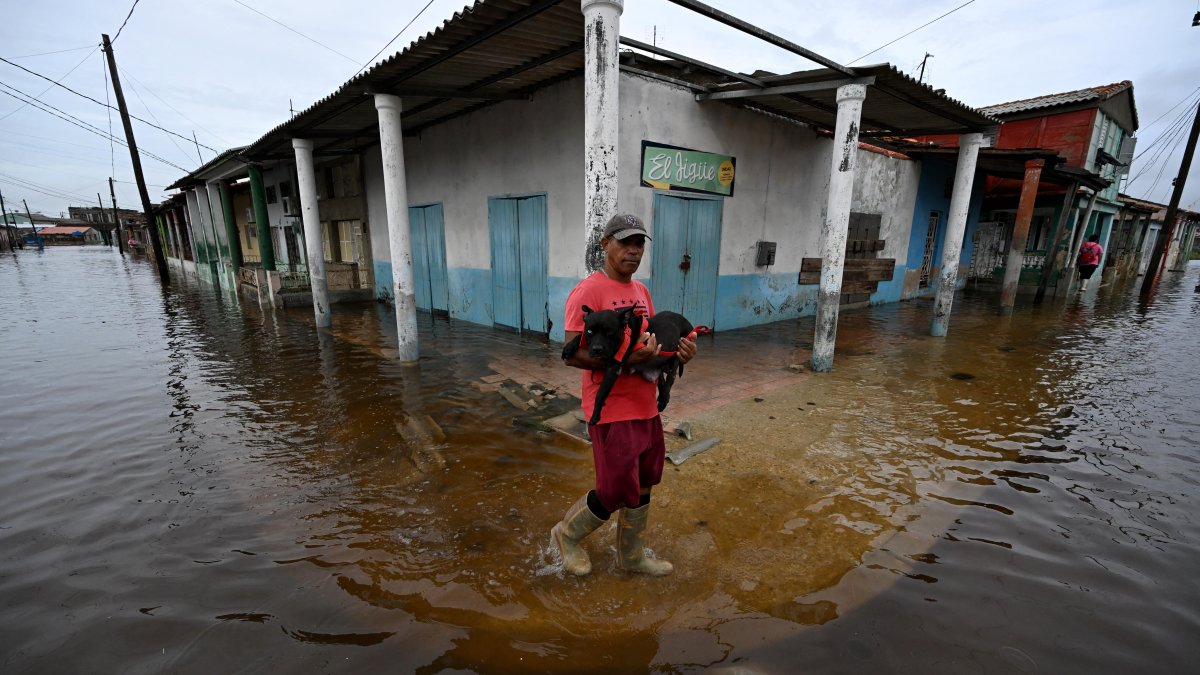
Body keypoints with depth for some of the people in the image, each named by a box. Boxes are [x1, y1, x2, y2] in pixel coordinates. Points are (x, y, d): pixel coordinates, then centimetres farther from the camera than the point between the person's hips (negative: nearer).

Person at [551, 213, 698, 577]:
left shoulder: (641, 291, 11)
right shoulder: (588, 291, -15)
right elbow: (573, 355, -20)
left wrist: (678, 351, -3)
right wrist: (627, 359, -29)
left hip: (646, 407, 8)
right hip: (612, 411, -8)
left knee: (642, 487, 18)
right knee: (616, 492, 2)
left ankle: (631, 555, 39)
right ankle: (567, 534, 31)